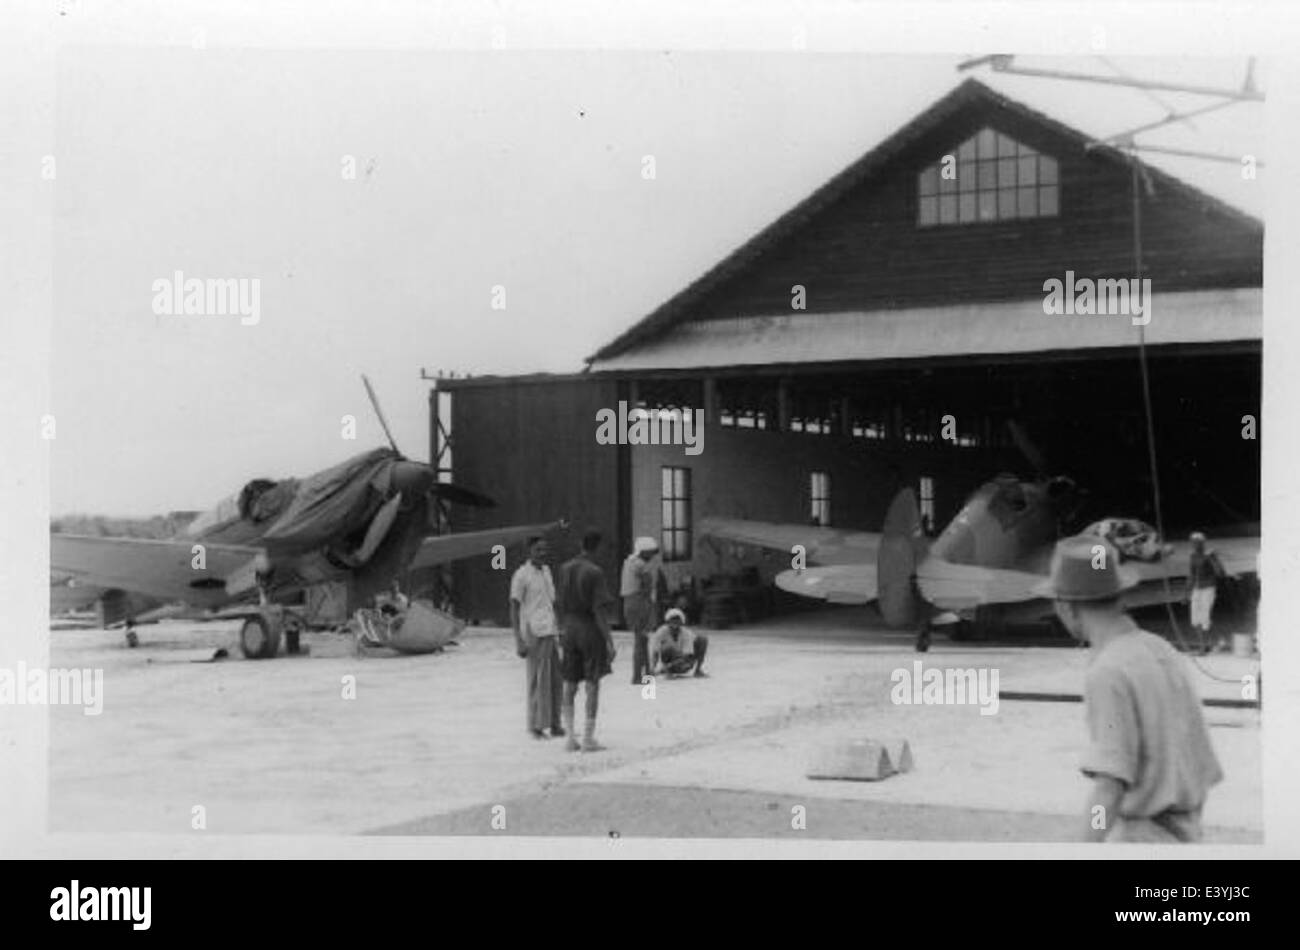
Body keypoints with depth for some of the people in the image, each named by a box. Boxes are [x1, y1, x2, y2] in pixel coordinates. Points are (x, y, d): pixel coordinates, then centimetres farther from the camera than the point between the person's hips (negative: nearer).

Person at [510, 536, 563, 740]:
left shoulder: (546, 571, 17)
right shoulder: (521, 575, -7)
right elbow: (514, 609, -9)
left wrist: (558, 631, 21)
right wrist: (519, 641, -14)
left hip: (551, 633, 7)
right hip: (534, 634, -7)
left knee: (555, 680, 7)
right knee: (537, 681, -4)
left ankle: (554, 724, 12)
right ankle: (536, 725, 3)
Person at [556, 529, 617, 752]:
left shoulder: (565, 569, 4)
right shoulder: (594, 573, -15)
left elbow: (560, 604, 9)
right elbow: (599, 610, -18)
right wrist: (609, 641, -15)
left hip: (570, 631, 5)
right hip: (591, 632, -5)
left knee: (570, 685, 9)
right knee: (593, 685, 1)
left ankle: (570, 738, 8)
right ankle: (589, 739, 1)